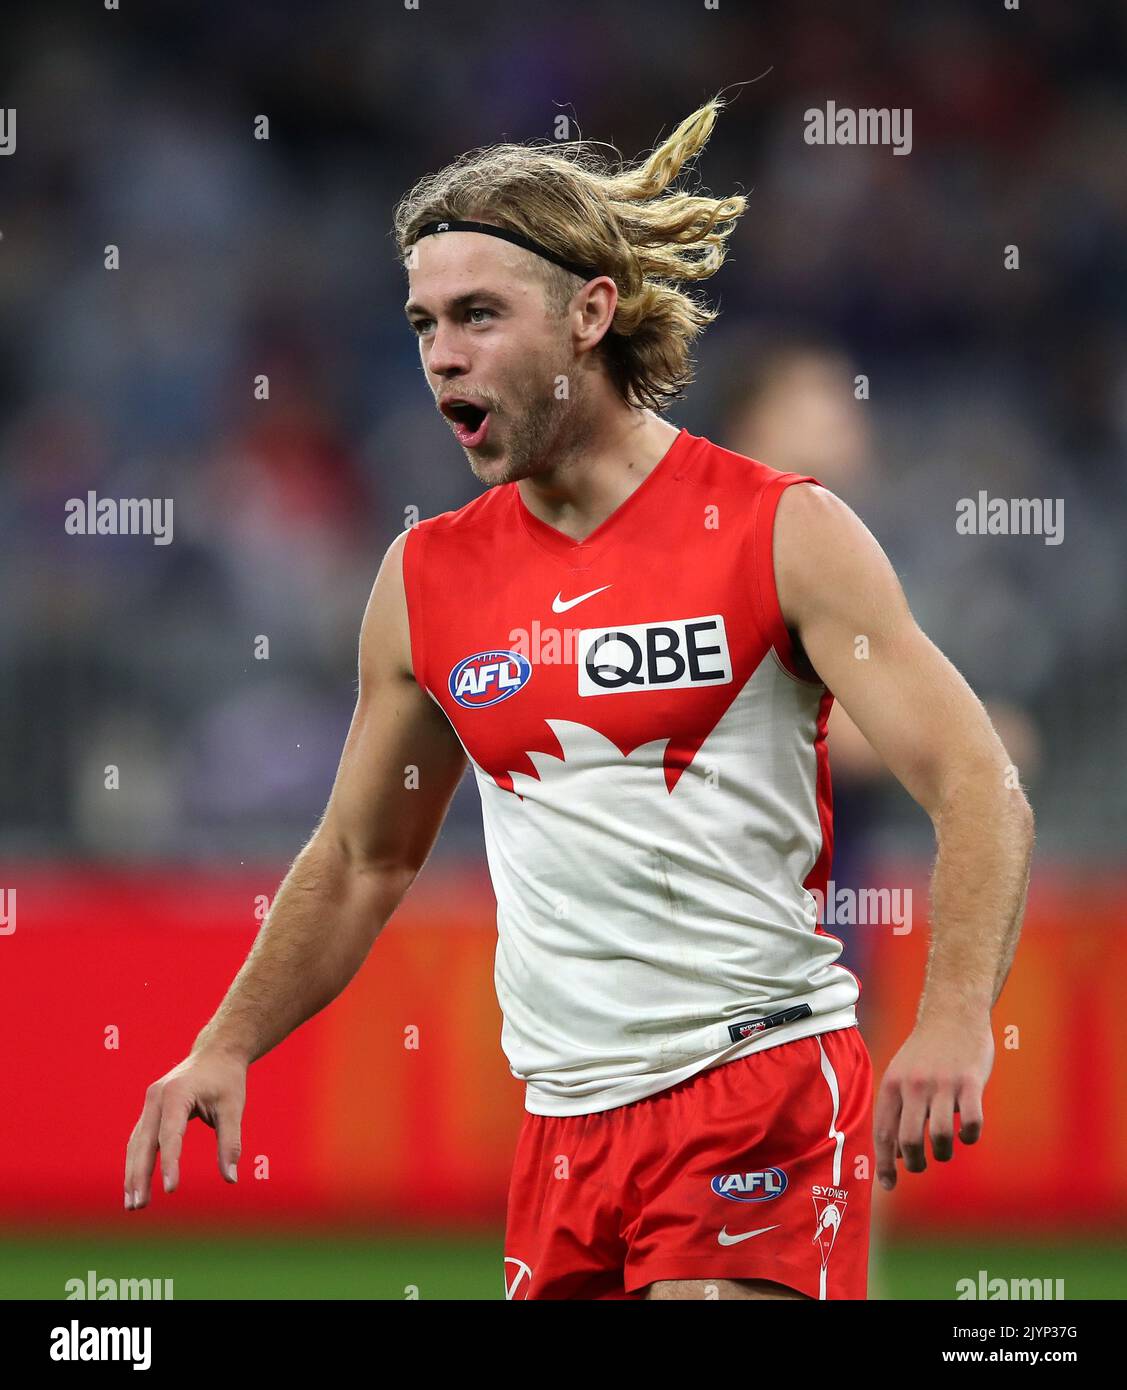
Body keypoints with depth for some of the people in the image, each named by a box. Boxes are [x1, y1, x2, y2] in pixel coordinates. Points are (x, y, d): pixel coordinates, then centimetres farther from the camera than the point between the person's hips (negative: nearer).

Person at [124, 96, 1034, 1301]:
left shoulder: (783, 535, -5)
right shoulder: (426, 579, 9)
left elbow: (980, 791, -10)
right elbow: (359, 860, 22)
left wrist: (954, 1021, -26)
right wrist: (226, 1049, 10)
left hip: (763, 1097, -5)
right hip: (563, 1129, 5)